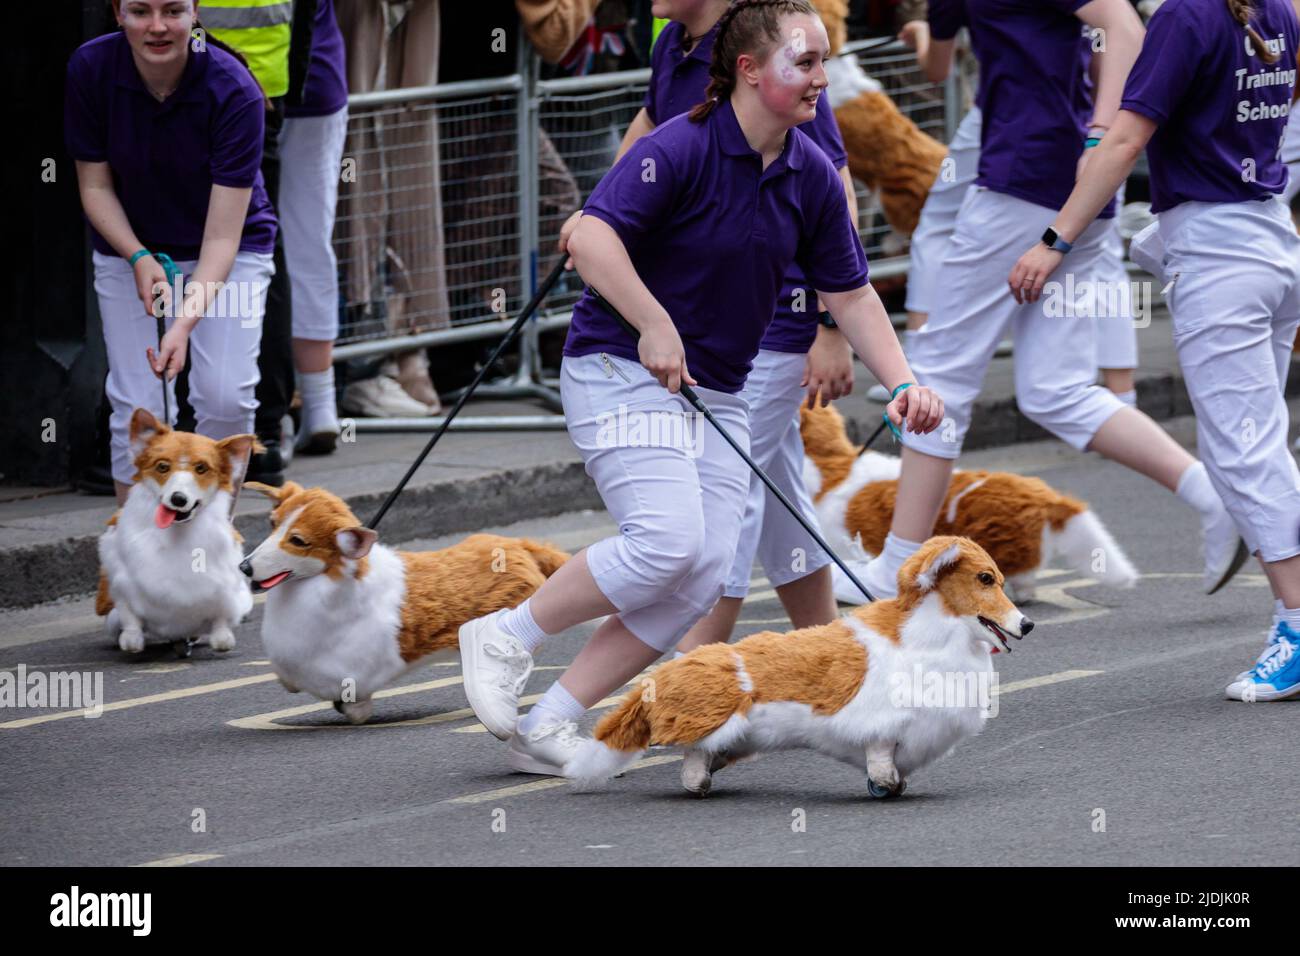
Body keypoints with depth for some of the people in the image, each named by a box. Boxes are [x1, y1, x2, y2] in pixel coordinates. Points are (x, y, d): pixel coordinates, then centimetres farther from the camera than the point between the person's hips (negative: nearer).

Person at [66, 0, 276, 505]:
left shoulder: (234, 92, -29)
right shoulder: (90, 69, -21)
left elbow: (223, 234, -29)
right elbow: (95, 184, -8)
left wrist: (186, 322, -41)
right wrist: (139, 258, -24)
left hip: (227, 250, -2)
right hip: (130, 245, 2)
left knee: (224, 395, -17)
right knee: (137, 405, -9)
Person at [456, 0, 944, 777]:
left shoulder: (812, 177, 5)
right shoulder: (681, 149, -17)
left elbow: (850, 294, 11)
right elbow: (593, 238, -27)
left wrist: (903, 382, 0)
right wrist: (655, 326, -31)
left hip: (718, 392, 7)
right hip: (622, 370, -7)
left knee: (704, 578, -5)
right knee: (667, 541, -24)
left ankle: (550, 727, 1)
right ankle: (507, 637, -2)